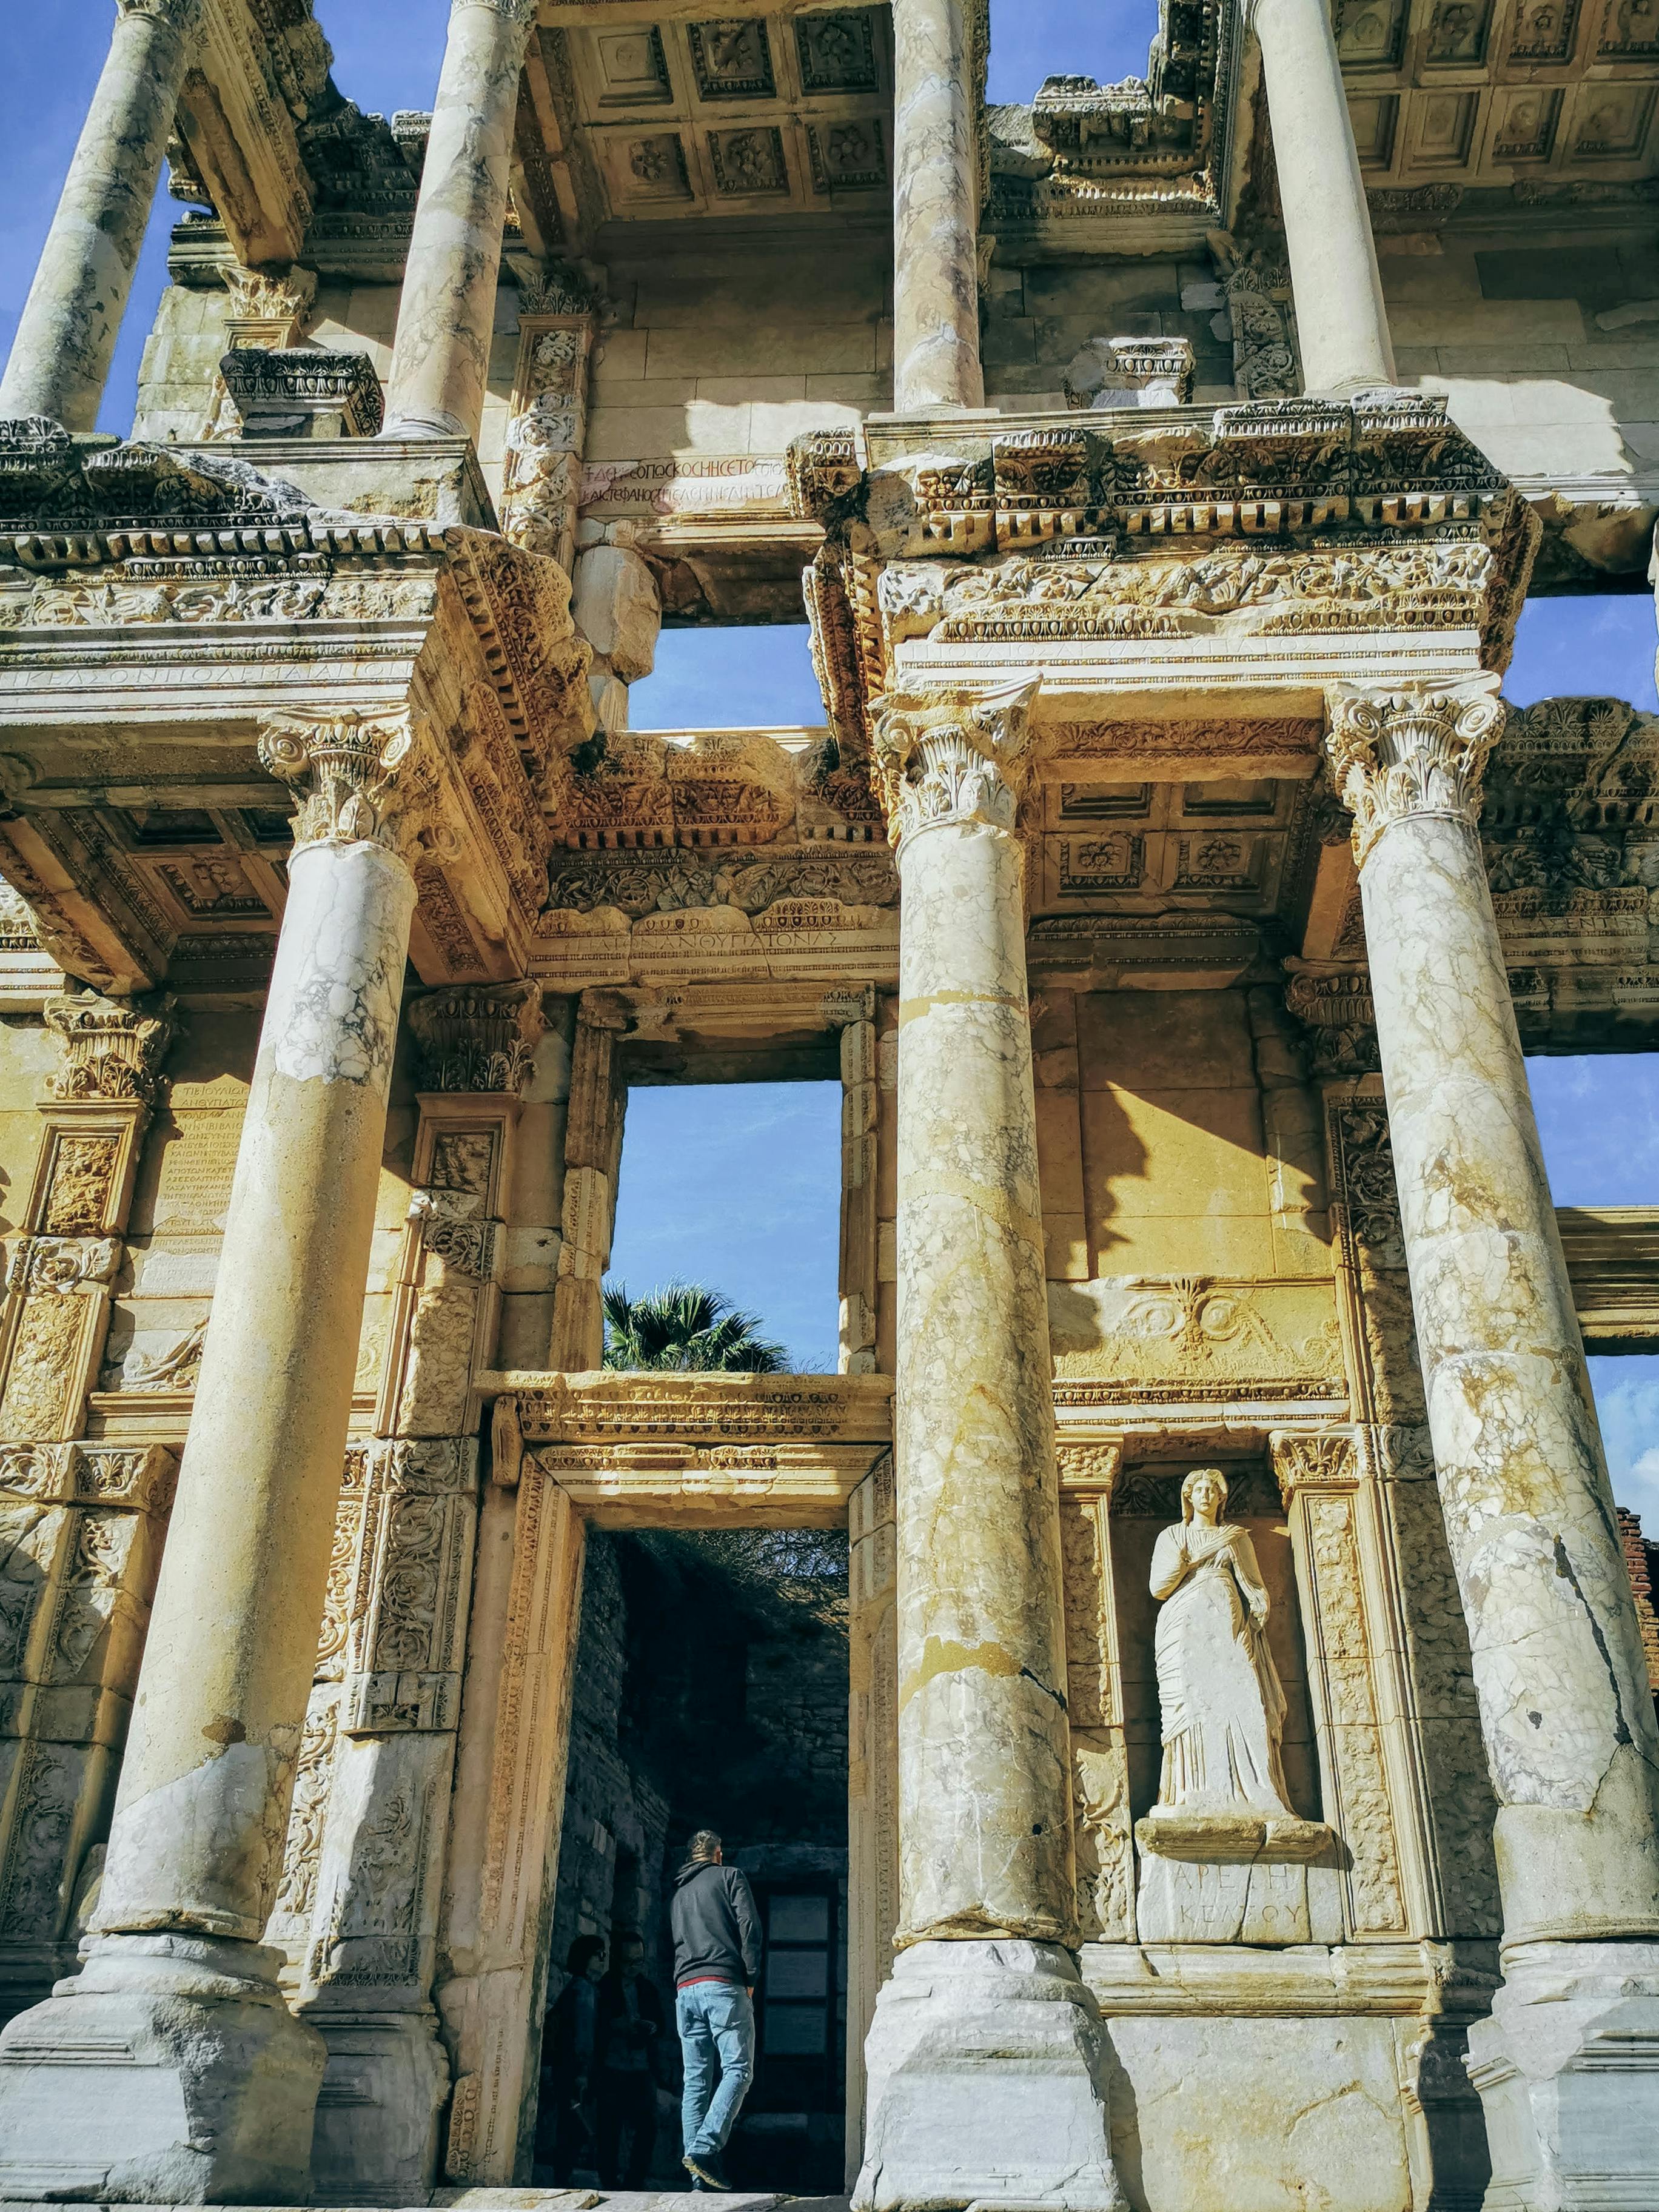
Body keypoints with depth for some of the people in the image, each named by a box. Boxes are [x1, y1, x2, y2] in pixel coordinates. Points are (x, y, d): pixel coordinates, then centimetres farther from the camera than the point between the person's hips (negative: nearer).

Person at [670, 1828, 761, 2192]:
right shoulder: (730, 1876, 7)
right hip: (724, 1984, -6)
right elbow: (749, 1925, -4)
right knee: (738, 2069, -7)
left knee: (696, 2080, 4)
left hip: (685, 1989, 6)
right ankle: (704, 2150, -24)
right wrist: (751, 1978, 1)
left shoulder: (679, 1893, 24)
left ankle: (700, 2178, -3)